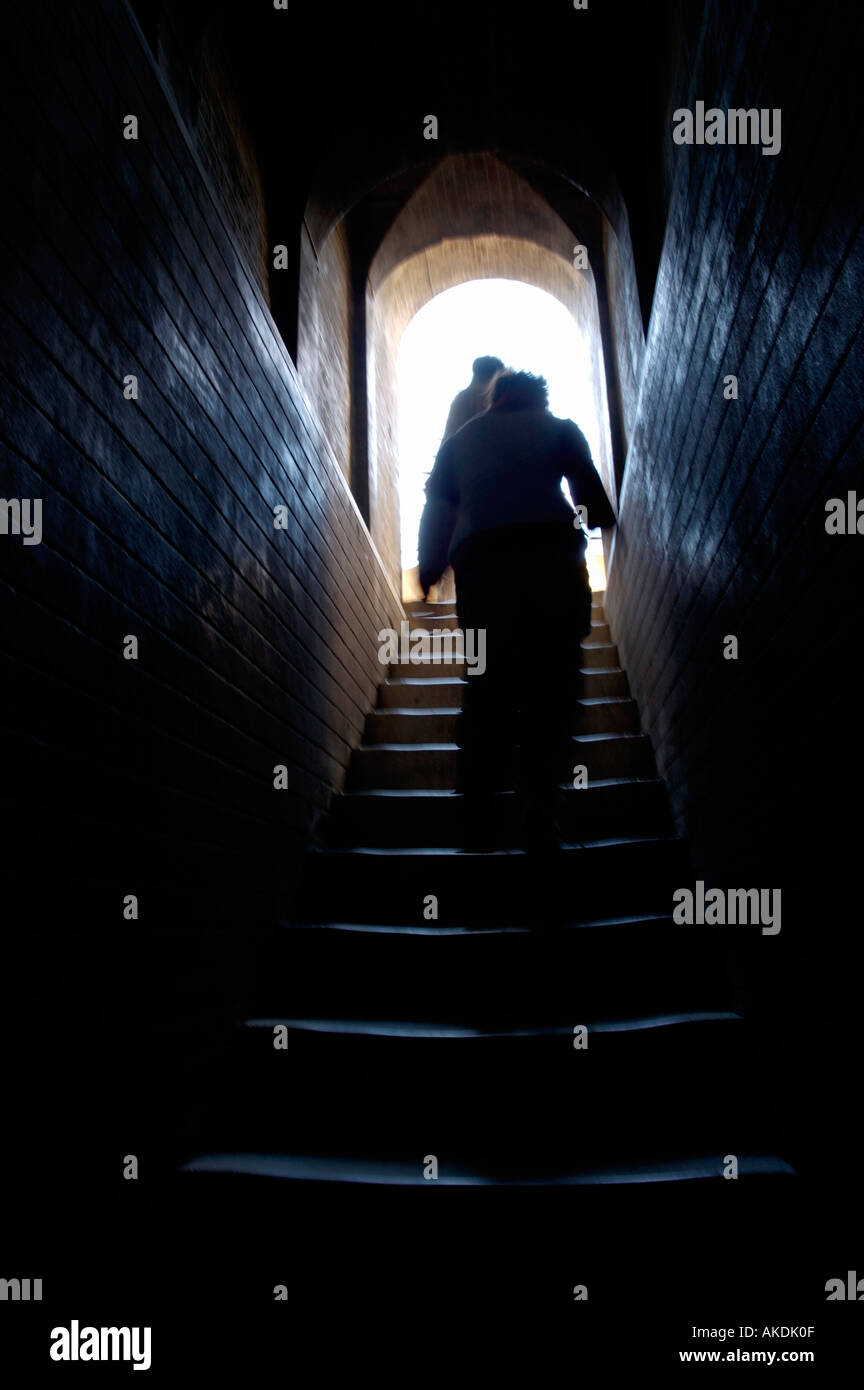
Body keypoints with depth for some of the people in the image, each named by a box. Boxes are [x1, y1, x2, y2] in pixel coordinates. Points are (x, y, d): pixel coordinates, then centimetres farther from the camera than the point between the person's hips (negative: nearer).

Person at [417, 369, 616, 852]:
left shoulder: (457, 441, 26)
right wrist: (602, 521, 34)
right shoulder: (558, 428, 19)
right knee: (550, 686, -4)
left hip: (479, 567, 3)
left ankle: (480, 826, -6)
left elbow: (437, 512, 18)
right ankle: (539, 820, -13)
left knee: (487, 692, 2)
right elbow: (594, 502, 14)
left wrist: (429, 570, 20)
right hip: (551, 558, -2)